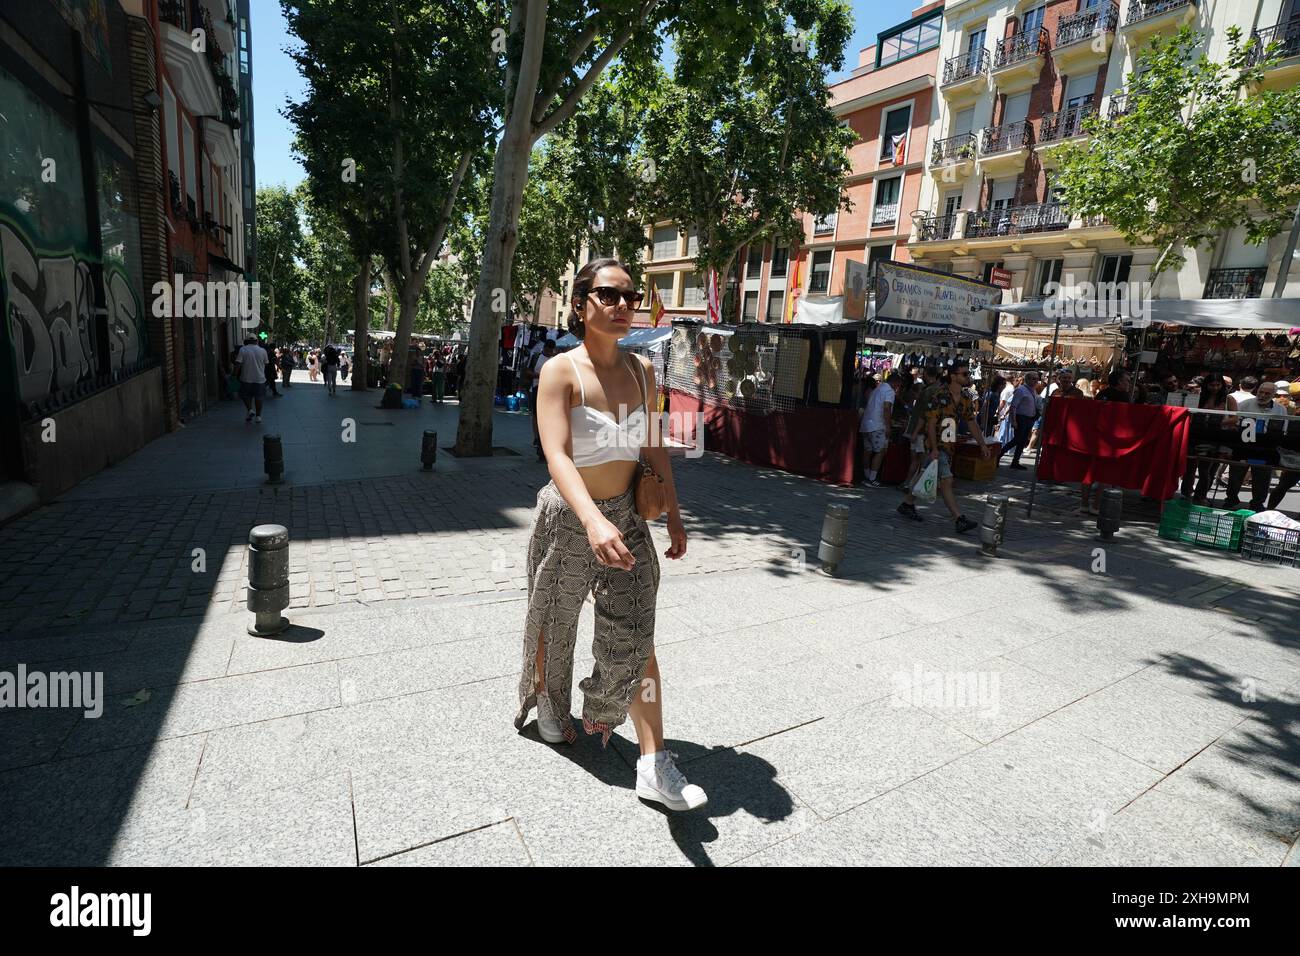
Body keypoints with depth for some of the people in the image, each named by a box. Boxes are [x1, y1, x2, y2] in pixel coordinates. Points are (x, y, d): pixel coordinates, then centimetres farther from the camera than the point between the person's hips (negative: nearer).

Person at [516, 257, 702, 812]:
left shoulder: (641, 370, 0)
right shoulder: (560, 372, -16)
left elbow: (654, 448, 8)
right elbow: (557, 456, -30)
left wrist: (673, 515, 8)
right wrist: (594, 521, -45)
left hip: (625, 517, 4)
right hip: (569, 518, -3)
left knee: (636, 636, 1)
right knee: (555, 626, 18)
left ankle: (654, 767, 10)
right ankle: (548, 703, 49)